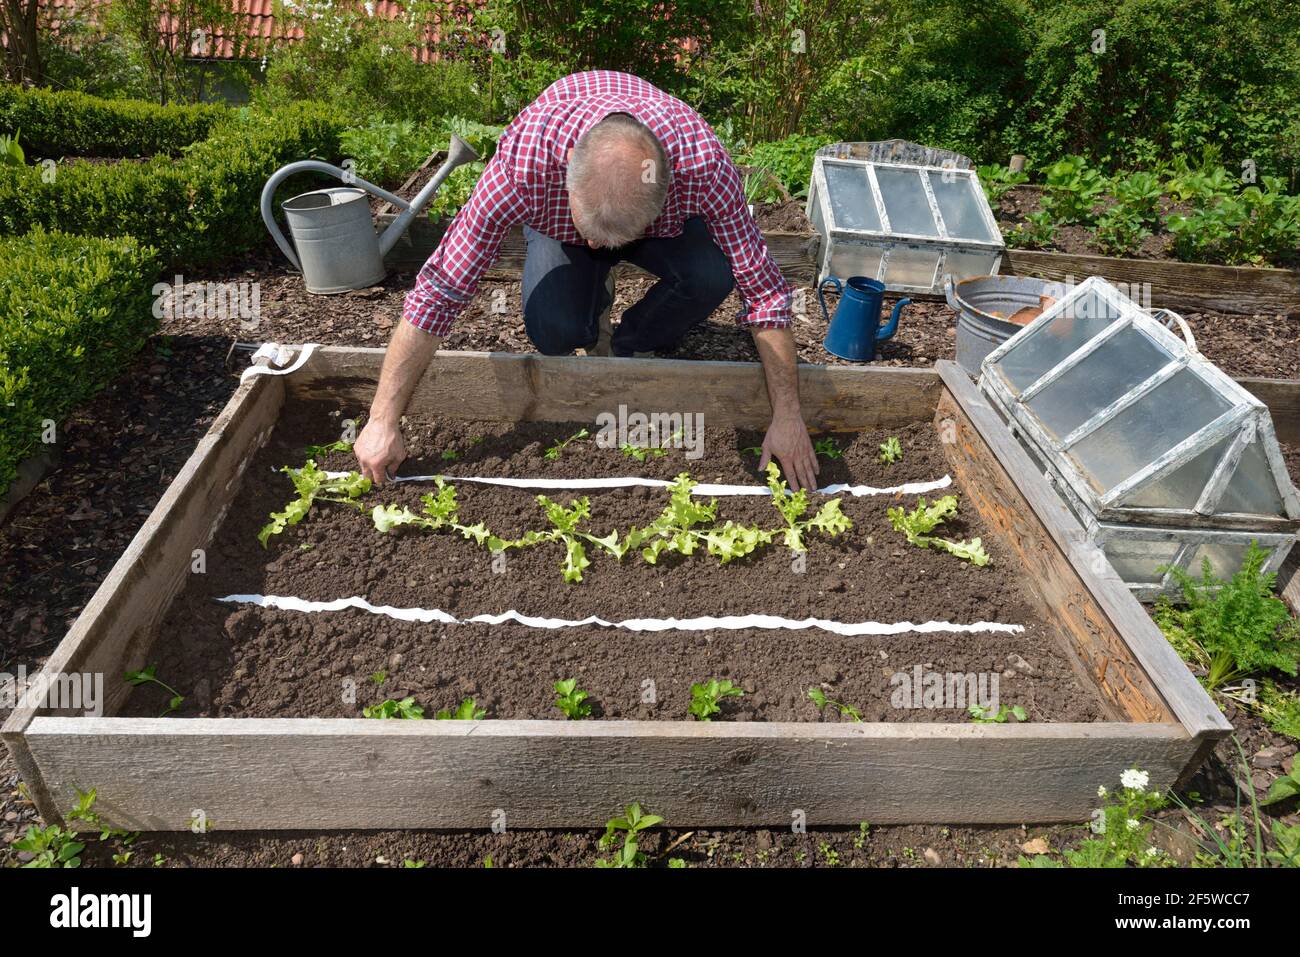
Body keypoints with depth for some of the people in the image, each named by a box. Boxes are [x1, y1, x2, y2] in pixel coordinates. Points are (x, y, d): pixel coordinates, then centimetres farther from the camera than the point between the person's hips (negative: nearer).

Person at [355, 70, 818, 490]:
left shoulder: (703, 163, -41)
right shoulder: (521, 162, -42)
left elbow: (763, 288, -32)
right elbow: (438, 293, -36)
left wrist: (787, 416, -32)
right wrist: (383, 421, -34)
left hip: (665, 223, 1)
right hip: (555, 224, 0)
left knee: (710, 279, -30)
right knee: (554, 333, -27)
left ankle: (634, 347, 2)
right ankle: (596, 306, 11)